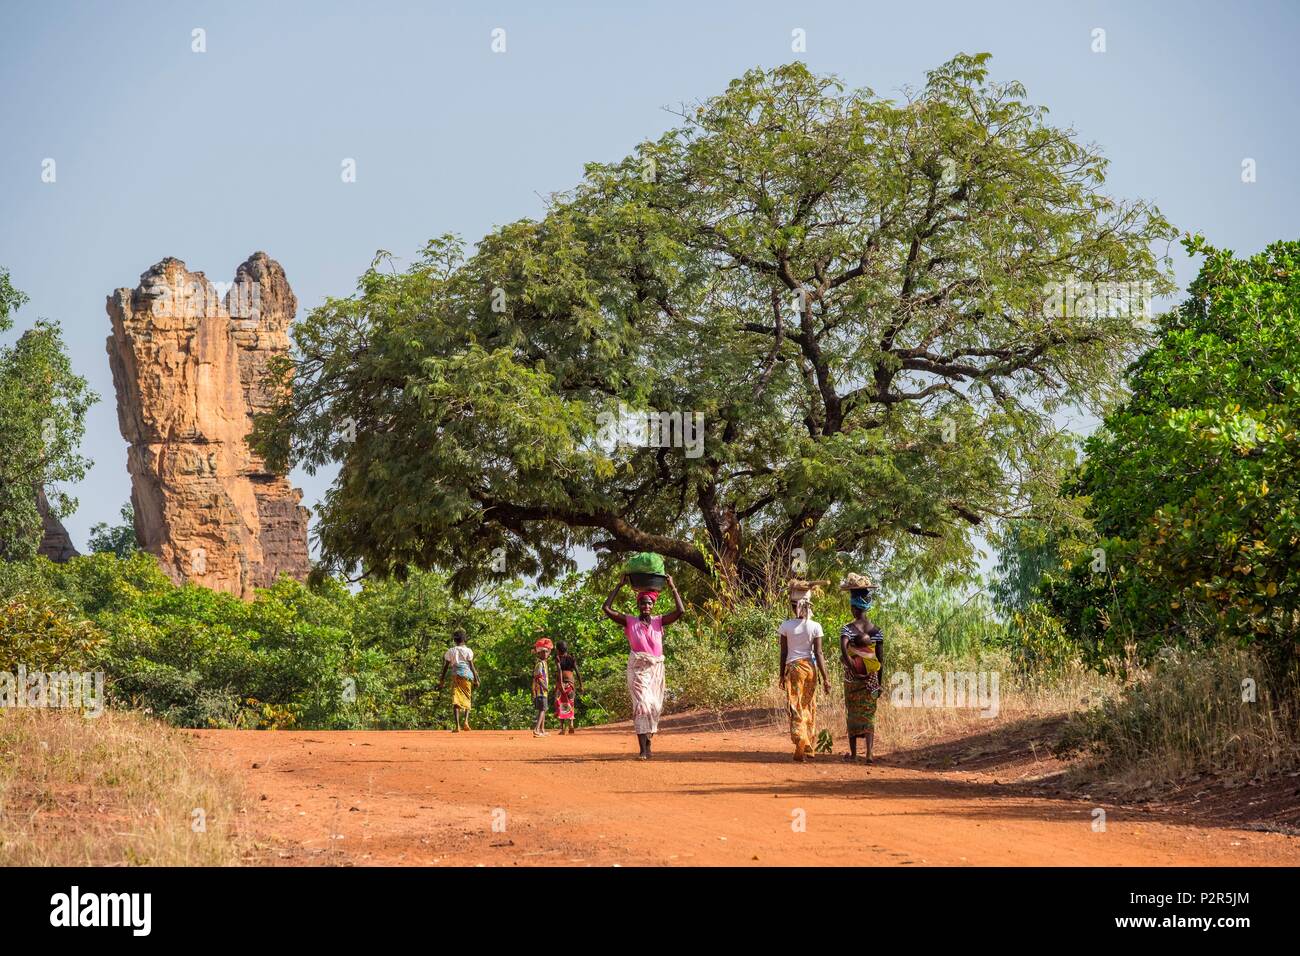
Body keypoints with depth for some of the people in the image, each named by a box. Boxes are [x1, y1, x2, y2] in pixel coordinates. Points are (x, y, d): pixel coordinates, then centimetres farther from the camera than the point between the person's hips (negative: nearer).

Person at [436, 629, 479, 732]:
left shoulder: (450, 651, 6)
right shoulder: (468, 651, 2)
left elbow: (446, 666, 7)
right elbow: (472, 666, 0)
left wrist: (442, 680, 14)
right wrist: (476, 679, 6)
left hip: (456, 675, 0)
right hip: (467, 675, 0)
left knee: (456, 701, -3)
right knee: (467, 699, 14)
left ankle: (457, 725, -14)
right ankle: (466, 721, -6)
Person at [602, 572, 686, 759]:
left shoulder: (659, 621, 9)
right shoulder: (630, 621, 4)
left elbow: (680, 611, -1)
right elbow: (607, 609, -2)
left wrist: (672, 587, 0)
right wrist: (619, 586, -1)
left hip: (656, 668, 3)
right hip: (637, 668, -3)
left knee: (654, 706, 8)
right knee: (641, 705, -13)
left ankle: (648, 743, 26)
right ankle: (643, 750, -19)